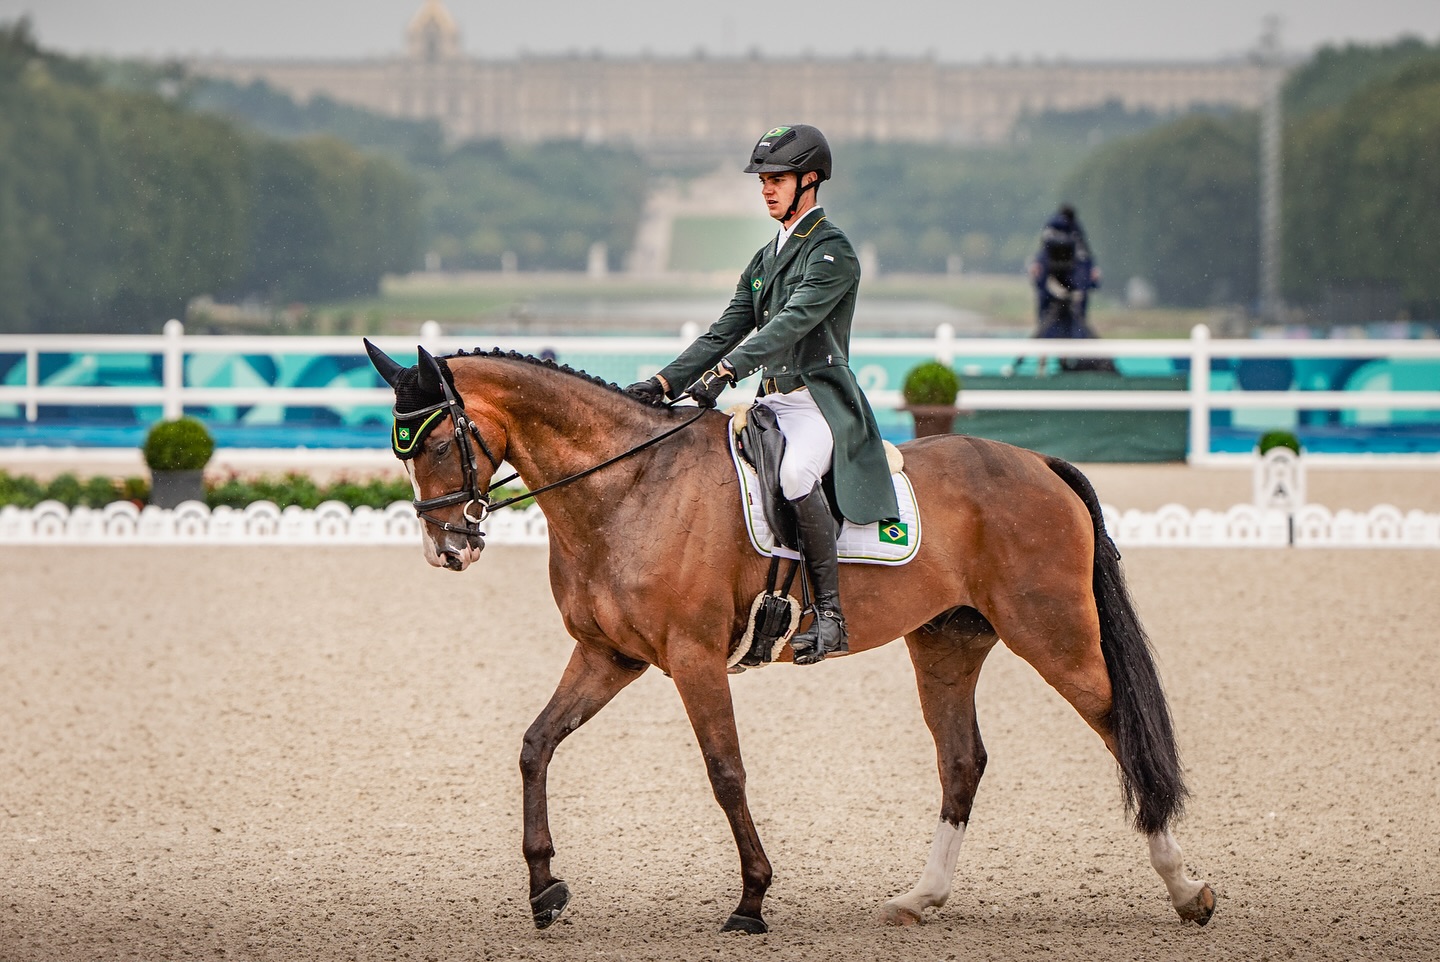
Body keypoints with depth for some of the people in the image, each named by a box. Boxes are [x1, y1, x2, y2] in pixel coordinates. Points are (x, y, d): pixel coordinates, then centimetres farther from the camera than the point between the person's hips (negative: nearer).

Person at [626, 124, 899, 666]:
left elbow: (794, 321, -21)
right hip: (774, 402, 10)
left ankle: (830, 615, -35)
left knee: (795, 472, -38)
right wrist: (664, 383, 4)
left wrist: (728, 370, -32)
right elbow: (725, 333, 18)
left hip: (821, 403, -10)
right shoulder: (767, 258, 20)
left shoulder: (832, 250, -7)